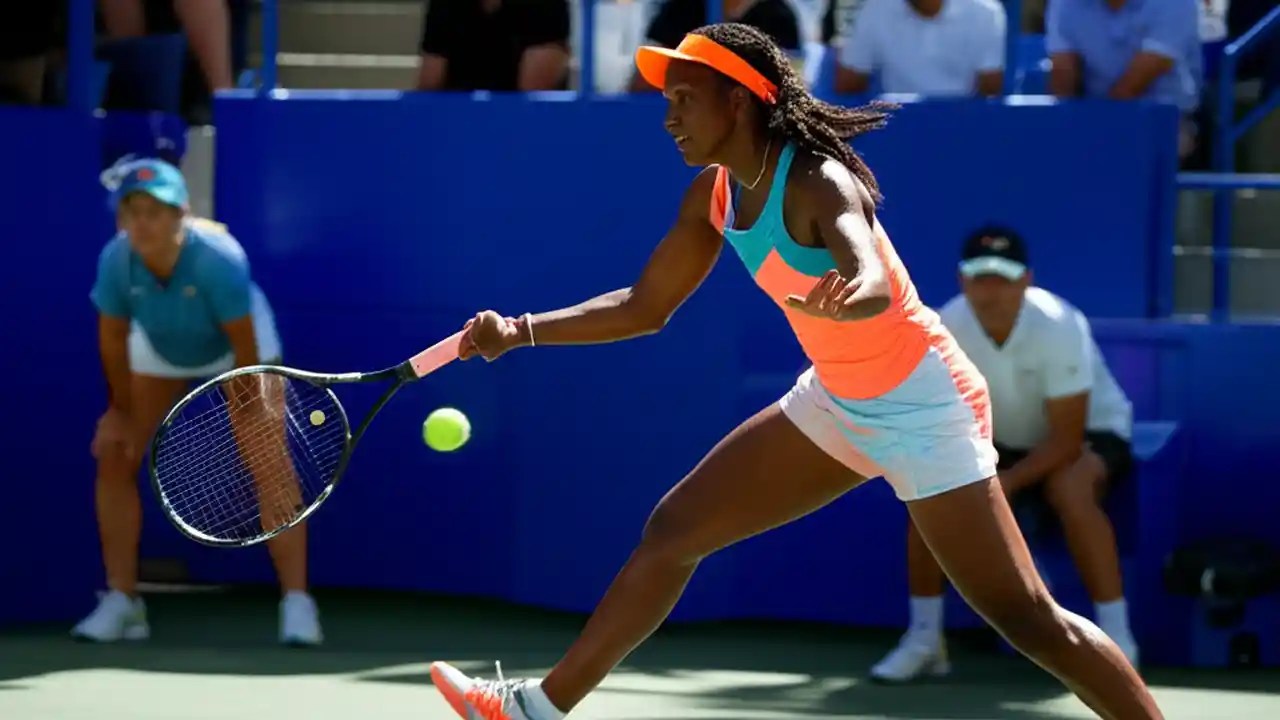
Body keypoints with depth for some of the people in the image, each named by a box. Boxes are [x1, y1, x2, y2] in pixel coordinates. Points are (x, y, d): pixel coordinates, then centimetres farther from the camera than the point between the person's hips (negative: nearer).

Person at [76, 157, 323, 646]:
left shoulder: (218, 259, -40)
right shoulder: (116, 261, -31)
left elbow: (245, 349, -30)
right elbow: (113, 339, -14)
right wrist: (121, 411, -8)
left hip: (233, 347, -4)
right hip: (160, 350, 4)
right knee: (114, 459, -3)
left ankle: (297, 603, -14)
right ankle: (121, 601, 5)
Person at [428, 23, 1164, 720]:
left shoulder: (818, 182, -25)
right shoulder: (715, 193, 0)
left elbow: (876, 283, -45)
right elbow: (646, 306, 12)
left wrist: (847, 299, -69)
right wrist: (521, 332, 2)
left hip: (919, 406, -8)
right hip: (836, 402, 8)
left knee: (1026, 617, -12)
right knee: (675, 529, 9)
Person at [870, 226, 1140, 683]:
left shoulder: (1057, 326, -32)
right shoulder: (947, 328, -19)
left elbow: (1066, 439, -31)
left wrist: (1005, 483, -41)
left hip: (1089, 432, -5)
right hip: (1005, 441, 5)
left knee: (1070, 489, -37)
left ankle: (1116, 640, -30)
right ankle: (925, 639, -6)